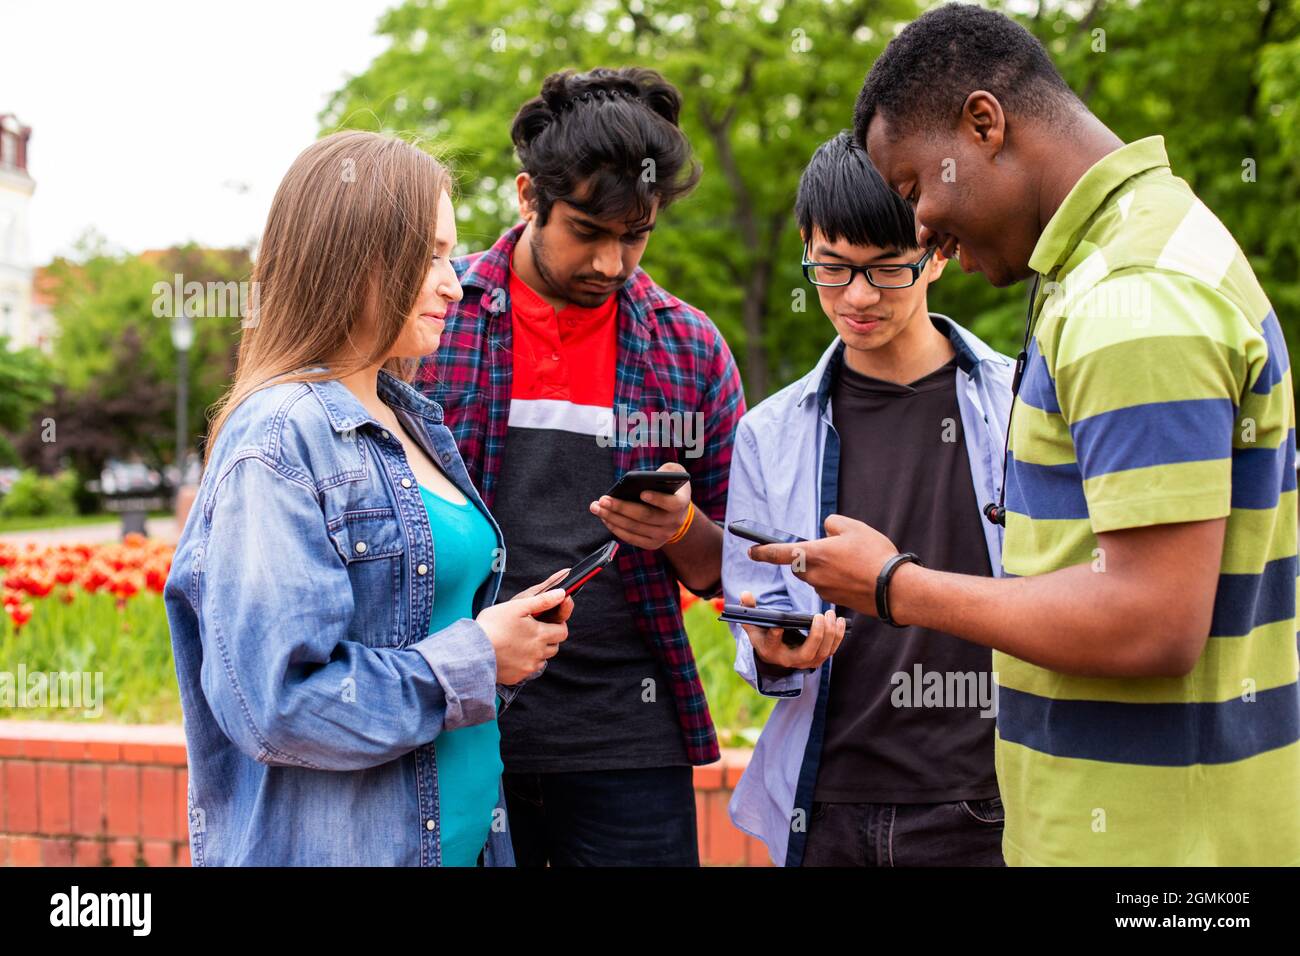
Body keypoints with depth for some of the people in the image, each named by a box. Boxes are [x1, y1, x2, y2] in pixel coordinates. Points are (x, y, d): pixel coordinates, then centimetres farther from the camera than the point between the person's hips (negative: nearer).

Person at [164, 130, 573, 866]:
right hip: (333, 844, -8)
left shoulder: (415, 425, 9)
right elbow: (275, 702, -23)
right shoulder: (281, 442, -16)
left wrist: (512, 638, -1)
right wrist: (474, 658, -15)